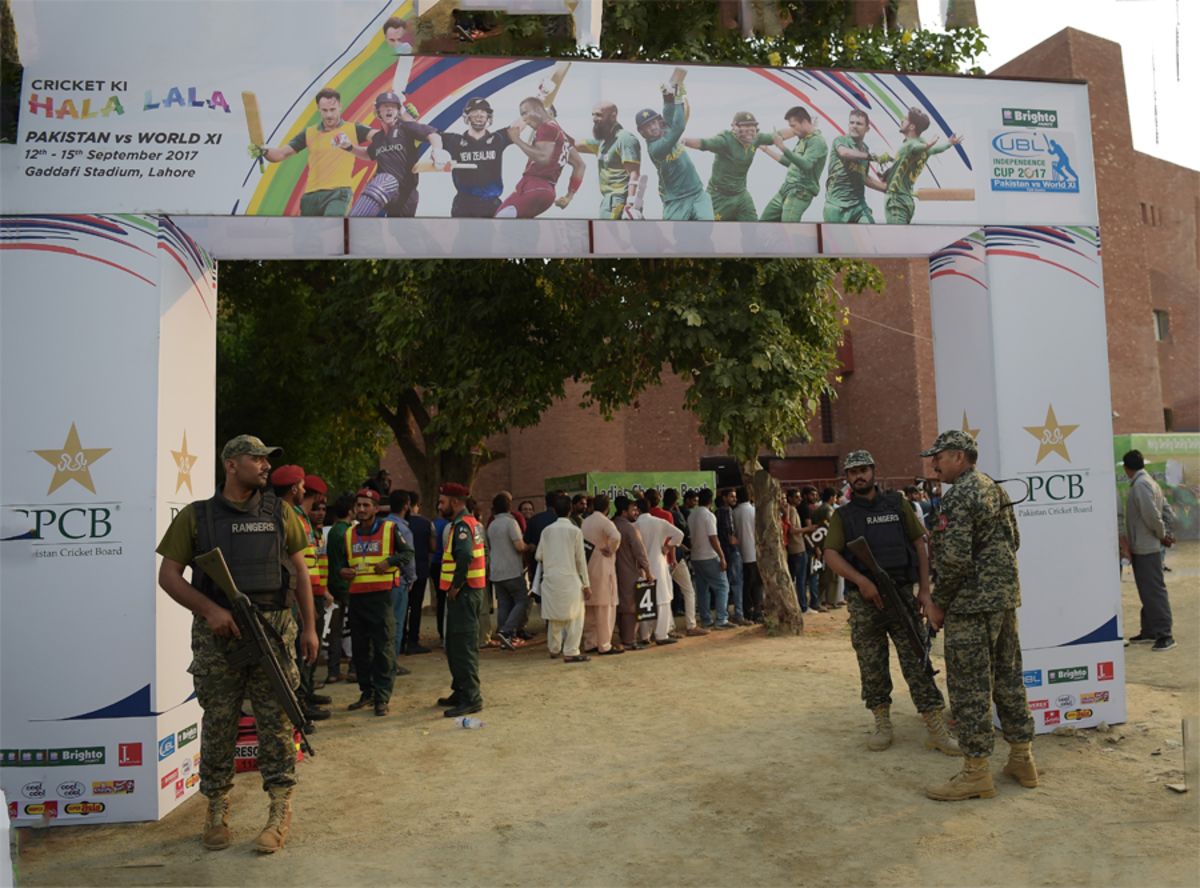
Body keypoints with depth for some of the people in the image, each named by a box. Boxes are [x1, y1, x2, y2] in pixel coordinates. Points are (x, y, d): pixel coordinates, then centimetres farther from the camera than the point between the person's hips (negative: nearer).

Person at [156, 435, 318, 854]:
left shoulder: (279, 513, 8)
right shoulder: (195, 516, 3)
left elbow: (299, 571, 11)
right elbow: (169, 575, 2)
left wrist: (309, 627, 6)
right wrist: (210, 610, -12)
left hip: (273, 630, 1)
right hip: (217, 634, -1)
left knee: (277, 722, 2)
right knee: (218, 725, 8)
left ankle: (281, 812, 13)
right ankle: (216, 812, 23)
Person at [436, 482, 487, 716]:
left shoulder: (461, 525, -15)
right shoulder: (473, 523, 17)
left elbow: (465, 556, -32)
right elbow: (484, 553, 22)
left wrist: (456, 586, -22)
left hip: (463, 593, -11)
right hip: (471, 590, 11)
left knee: (464, 647, -6)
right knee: (454, 645, 18)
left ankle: (471, 699, -2)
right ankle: (461, 691, 27)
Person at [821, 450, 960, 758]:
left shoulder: (898, 504, 7)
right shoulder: (842, 516, 6)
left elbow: (920, 546, 8)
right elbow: (831, 556, -6)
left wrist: (924, 590, 0)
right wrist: (861, 581, -20)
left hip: (902, 593, 0)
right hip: (863, 600, 1)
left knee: (917, 660, -3)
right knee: (871, 666, 5)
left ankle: (937, 730, 2)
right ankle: (882, 725, 19)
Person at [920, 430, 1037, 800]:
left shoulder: (958, 496, -16)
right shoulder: (996, 488, 13)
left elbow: (954, 558, -21)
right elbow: (1013, 540, 20)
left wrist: (938, 602, -10)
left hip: (971, 604, -9)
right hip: (1006, 596, 9)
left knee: (969, 687, -1)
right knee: (1008, 677, 16)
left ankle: (976, 772, 5)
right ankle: (1022, 759, 25)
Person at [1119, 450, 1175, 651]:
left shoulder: (1140, 485, -17)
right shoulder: (1149, 482, 13)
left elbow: (1152, 516, -23)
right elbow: (1166, 508, 17)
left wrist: (1162, 535, -9)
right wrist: (1166, 534, 13)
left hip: (1146, 548, -10)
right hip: (1141, 547, 10)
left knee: (1154, 591, -7)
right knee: (1147, 591, 14)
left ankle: (1165, 635, -4)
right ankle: (1149, 631, 21)